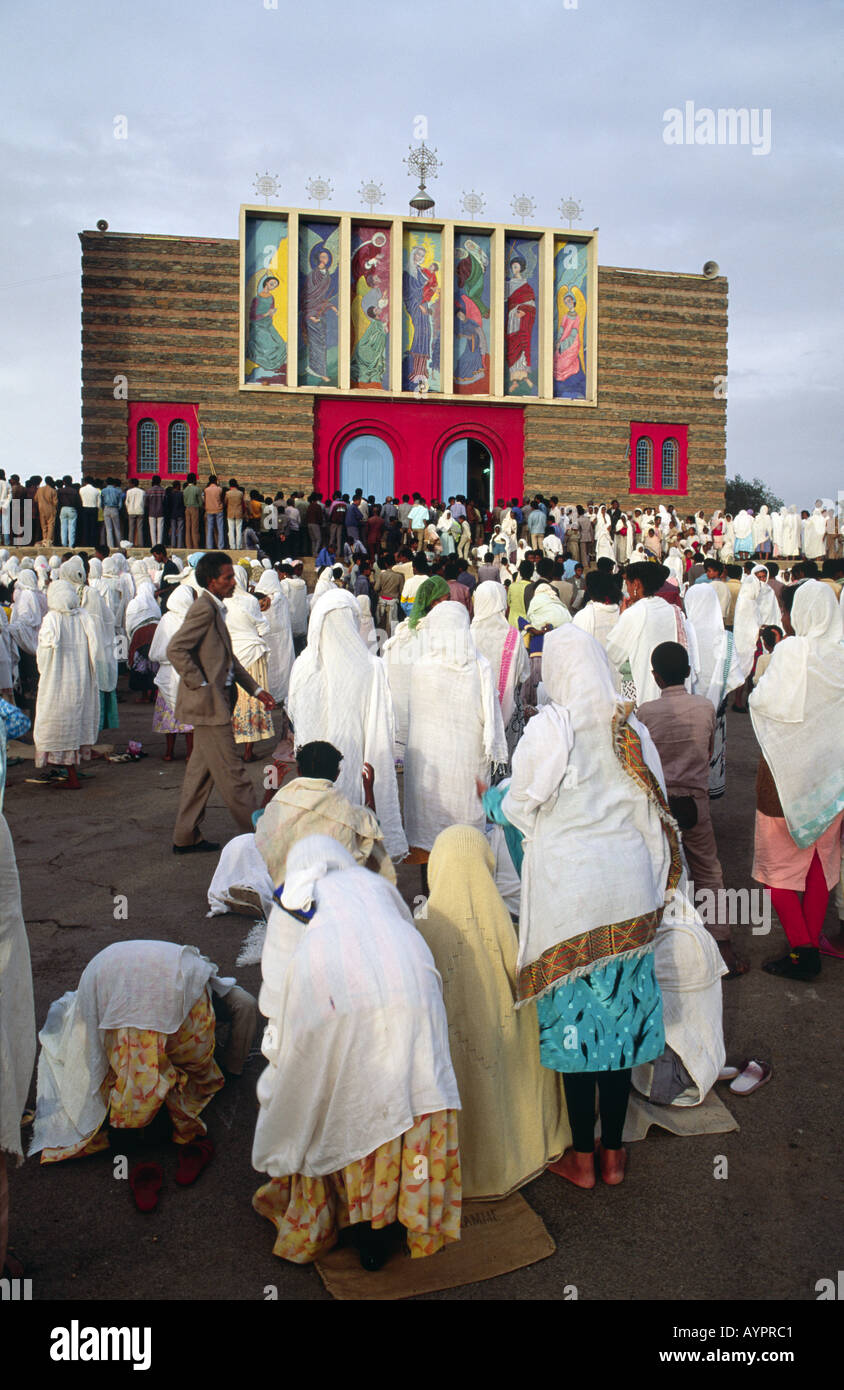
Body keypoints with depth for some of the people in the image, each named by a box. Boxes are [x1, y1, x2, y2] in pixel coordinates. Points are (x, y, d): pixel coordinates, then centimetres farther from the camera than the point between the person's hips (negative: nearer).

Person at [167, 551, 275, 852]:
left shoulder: (215, 609, 16)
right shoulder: (204, 609, -16)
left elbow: (228, 658, 21)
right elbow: (175, 649, -24)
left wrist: (255, 689, 18)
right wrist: (201, 685, -19)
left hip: (215, 703, 10)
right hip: (209, 703, -10)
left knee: (201, 769, 14)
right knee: (230, 772, -2)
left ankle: (186, 836, 22)